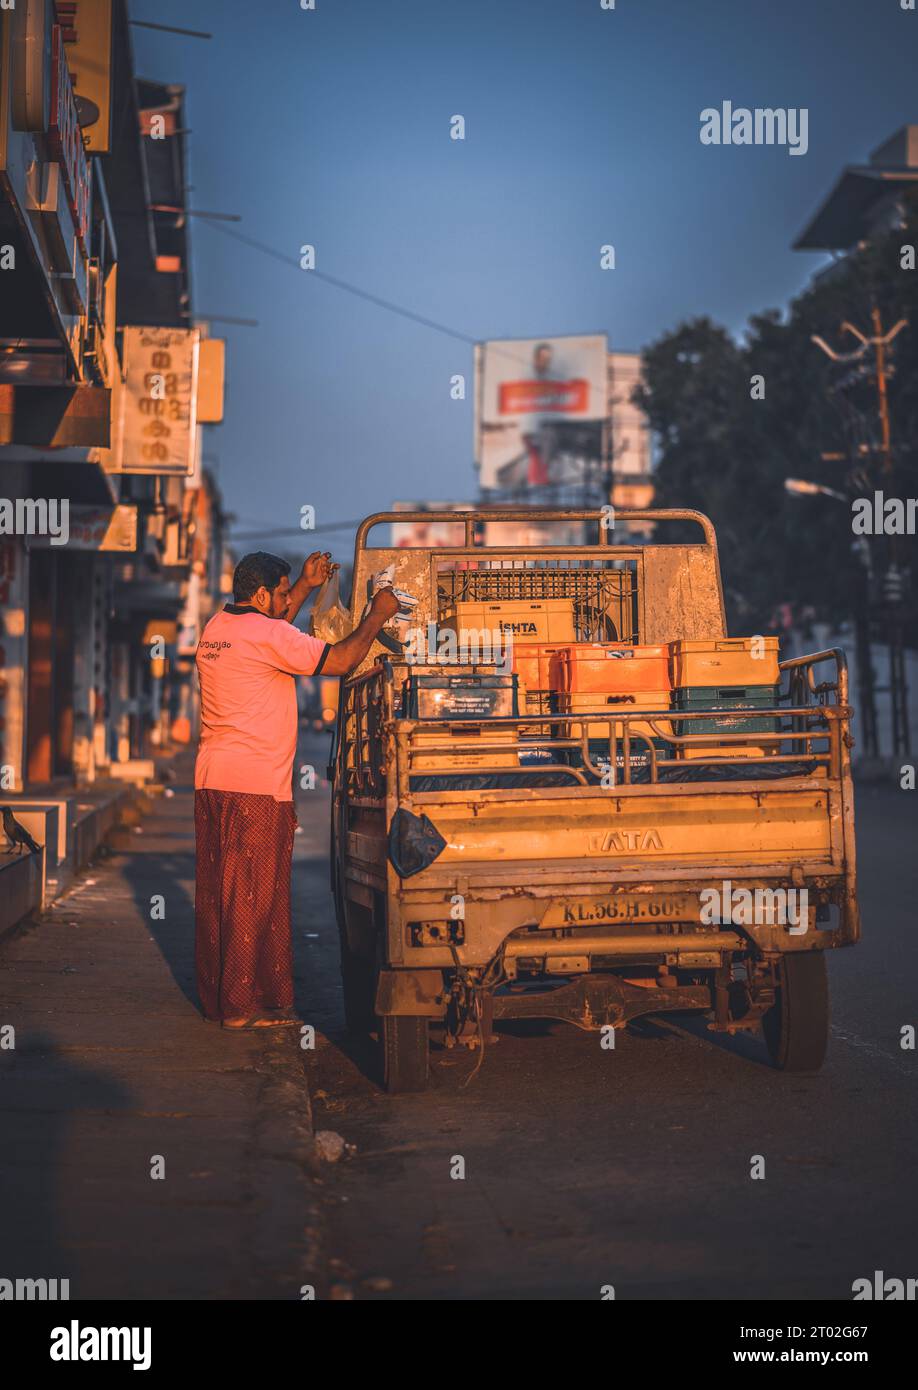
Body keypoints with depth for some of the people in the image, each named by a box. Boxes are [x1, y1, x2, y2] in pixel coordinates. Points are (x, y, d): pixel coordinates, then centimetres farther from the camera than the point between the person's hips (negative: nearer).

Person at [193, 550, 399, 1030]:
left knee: (214, 891, 13)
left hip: (211, 778, 9)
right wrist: (378, 614, -2)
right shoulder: (268, 634, -13)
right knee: (255, 894, -1)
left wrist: (307, 585, 29)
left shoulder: (216, 626, 13)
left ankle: (214, 995, 23)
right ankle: (245, 1004, 4)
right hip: (257, 784, -9)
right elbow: (339, 661, -15)